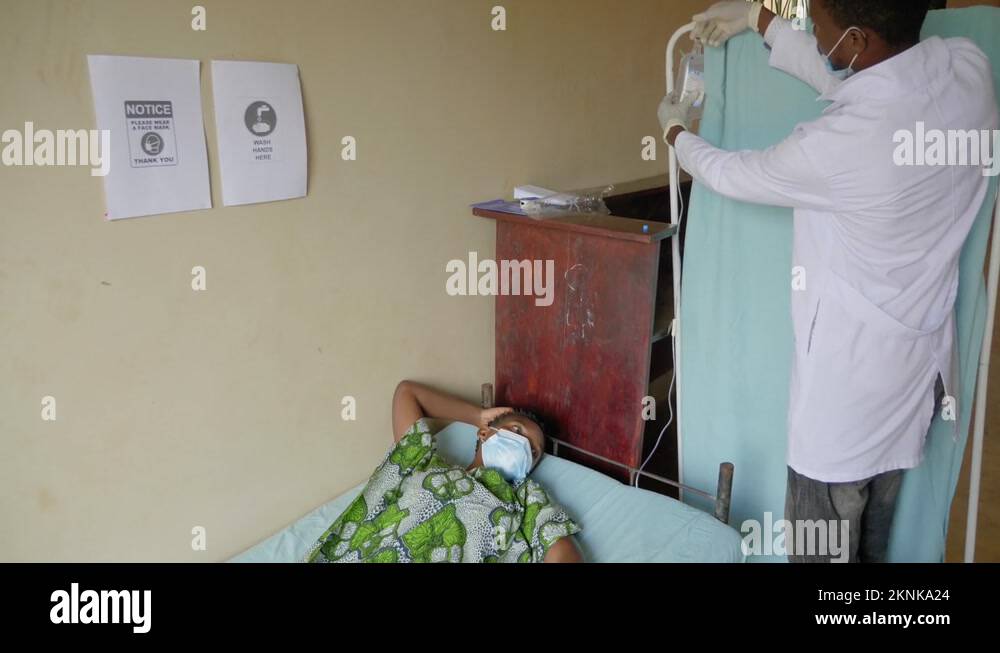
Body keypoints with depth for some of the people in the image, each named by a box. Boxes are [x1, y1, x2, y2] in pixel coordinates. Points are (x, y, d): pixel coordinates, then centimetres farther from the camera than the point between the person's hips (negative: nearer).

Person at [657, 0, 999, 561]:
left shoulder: (841, 143, -30)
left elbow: (731, 175, -9)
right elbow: (845, 80, 10)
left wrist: (675, 131, 12)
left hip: (850, 374, -7)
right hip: (919, 357, 8)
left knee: (821, 549, 13)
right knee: (871, 542, 26)